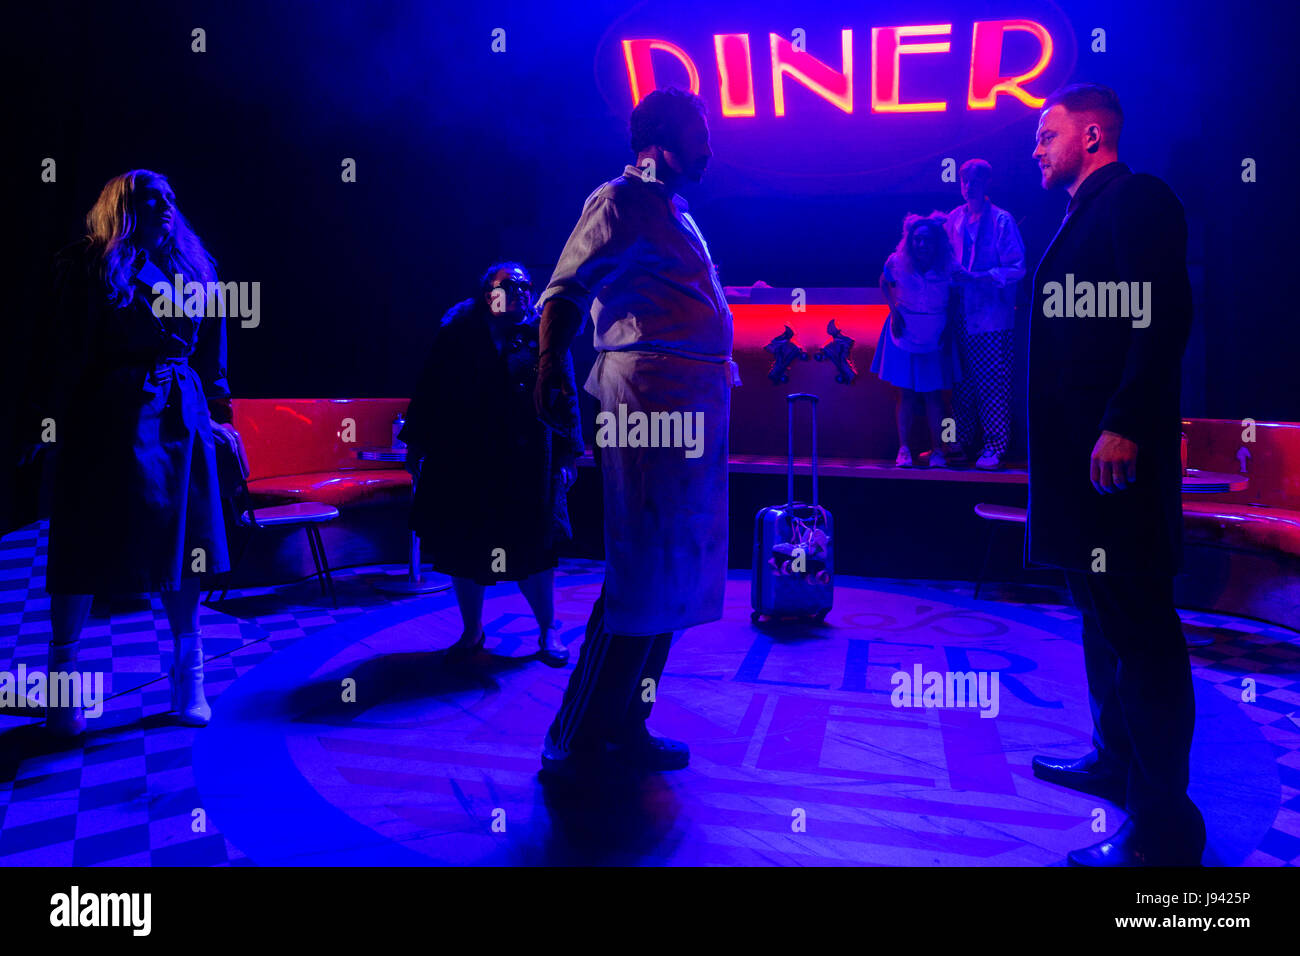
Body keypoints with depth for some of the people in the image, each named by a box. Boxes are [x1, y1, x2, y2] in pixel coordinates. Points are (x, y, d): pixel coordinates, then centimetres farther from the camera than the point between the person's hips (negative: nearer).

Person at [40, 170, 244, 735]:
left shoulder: (196, 267, 15)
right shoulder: (89, 266, 1)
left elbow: (211, 352, 16)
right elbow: (68, 351, -3)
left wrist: (218, 414, 12)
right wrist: (59, 426, -8)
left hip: (181, 422, 4)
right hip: (110, 420, -4)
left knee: (181, 540, 6)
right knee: (89, 540, 1)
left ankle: (188, 680, 17)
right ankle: (62, 677, 15)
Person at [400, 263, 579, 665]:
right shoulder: (457, 333, 8)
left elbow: (565, 401, 5)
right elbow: (429, 390, 10)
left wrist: (567, 456, -1)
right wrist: (416, 443, 6)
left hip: (523, 465, -1)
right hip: (461, 462, 2)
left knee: (529, 549, 0)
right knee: (462, 547, 8)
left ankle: (549, 630, 18)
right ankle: (471, 631, 25)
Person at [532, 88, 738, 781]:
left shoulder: (674, 210, 24)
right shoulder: (621, 199, -3)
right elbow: (564, 294, -14)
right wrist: (550, 369, -27)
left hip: (693, 404, 10)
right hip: (651, 395, -10)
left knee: (670, 573, 11)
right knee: (642, 576, -8)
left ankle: (624, 730, 21)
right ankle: (575, 745, 2)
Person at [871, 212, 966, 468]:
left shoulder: (949, 267, -12)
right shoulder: (897, 262, -12)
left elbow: (954, 298, 2)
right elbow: (885, 283, 8)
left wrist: (948, 329, -3)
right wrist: (894, 312, -5)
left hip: (935, 339, 0)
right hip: (904, 334, 0)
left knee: (934, 394, 3)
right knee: (906, 394, 1)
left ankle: (937, 450, 10)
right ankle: (904, 449, 5)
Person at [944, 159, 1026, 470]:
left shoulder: (1002, 220, -4)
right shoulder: (954, 219, 10)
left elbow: (1017, 268, -8)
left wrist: (977, 277, -18)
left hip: (993, 318, -5)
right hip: (962, 315, 5)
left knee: (993, 386, -3)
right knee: (962, 384, 10)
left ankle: (994, 446, 3)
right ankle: (962, 443, 19)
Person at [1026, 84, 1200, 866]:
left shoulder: (1137, 199, -8)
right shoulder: (1088, 214, 21)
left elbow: (1162, 318, -20)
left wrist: (1124, 425, -27)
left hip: (1115, 450, -10)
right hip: (1081, 450, 10)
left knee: (1137, 626, -7)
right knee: (1103, 616, 18)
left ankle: (1163, 827, 2)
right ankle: (1118, 761, 32)